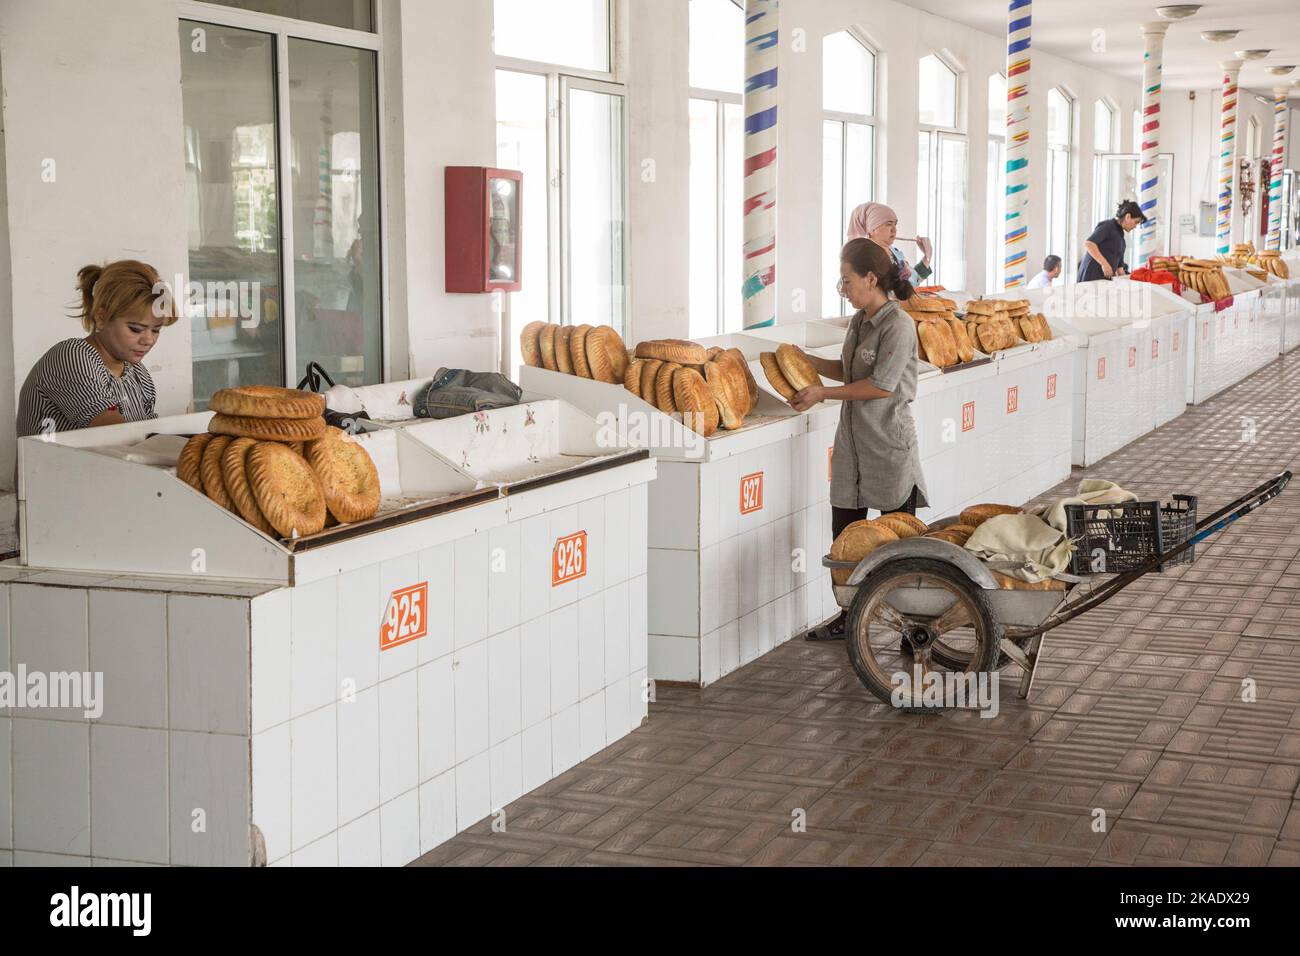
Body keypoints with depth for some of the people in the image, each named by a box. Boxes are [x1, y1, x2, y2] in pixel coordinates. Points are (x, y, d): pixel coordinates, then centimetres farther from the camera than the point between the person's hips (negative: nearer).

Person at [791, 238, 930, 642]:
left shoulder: (898, 325, -15)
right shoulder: (859, 321, 10)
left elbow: (882, 385, -20)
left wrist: (823, 393, -15)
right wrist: (807, 361, 9)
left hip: (889, 442, -8)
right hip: (852, 440, 8)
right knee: (844, 533, 10)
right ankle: (849, 616, 22)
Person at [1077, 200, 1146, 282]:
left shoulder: (1121, 238, 24)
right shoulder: (1107, 226, -2)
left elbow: (1119, 266, 27)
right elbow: (1088, 243, -16)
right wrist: (1104, 263, -23)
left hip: (1106, 278, 9)